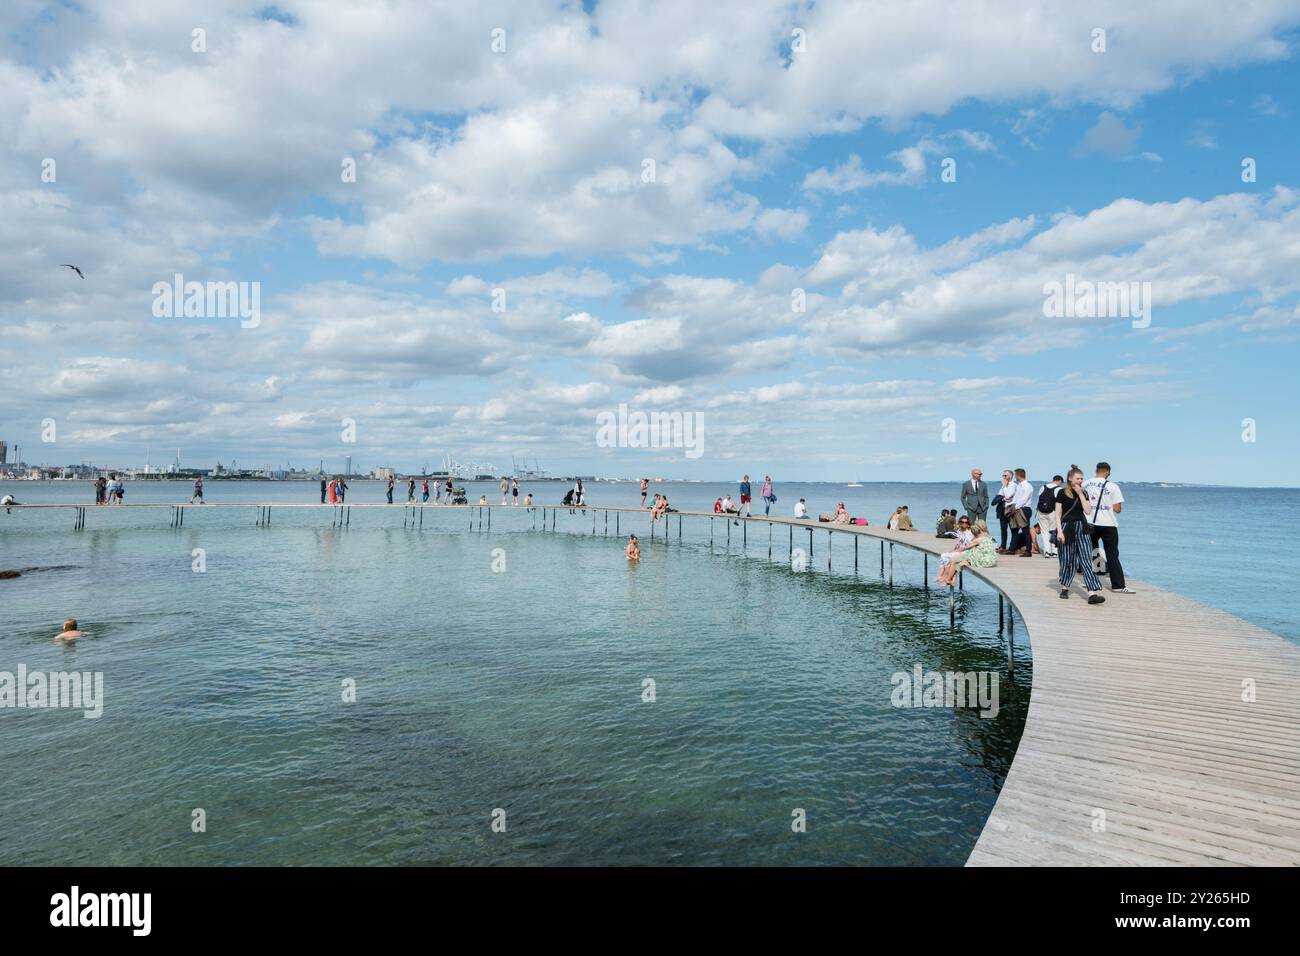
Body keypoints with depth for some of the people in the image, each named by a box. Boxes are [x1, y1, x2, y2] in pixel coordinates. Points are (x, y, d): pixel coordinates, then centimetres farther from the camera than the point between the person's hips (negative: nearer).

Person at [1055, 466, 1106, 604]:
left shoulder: (1083, 493, 10)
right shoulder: (1062, 493, -2)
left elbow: (1087, 511, -4)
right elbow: (1058, 514, -4)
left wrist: (1080, 494, -6)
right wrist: (1059, 531, -13)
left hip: (1081, 527, 3)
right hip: (1067, 527, -3)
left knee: (1086, 559, -7)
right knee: (1068, 560, 4)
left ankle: (1092, 593, -15)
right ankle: (1064, 588, 22)